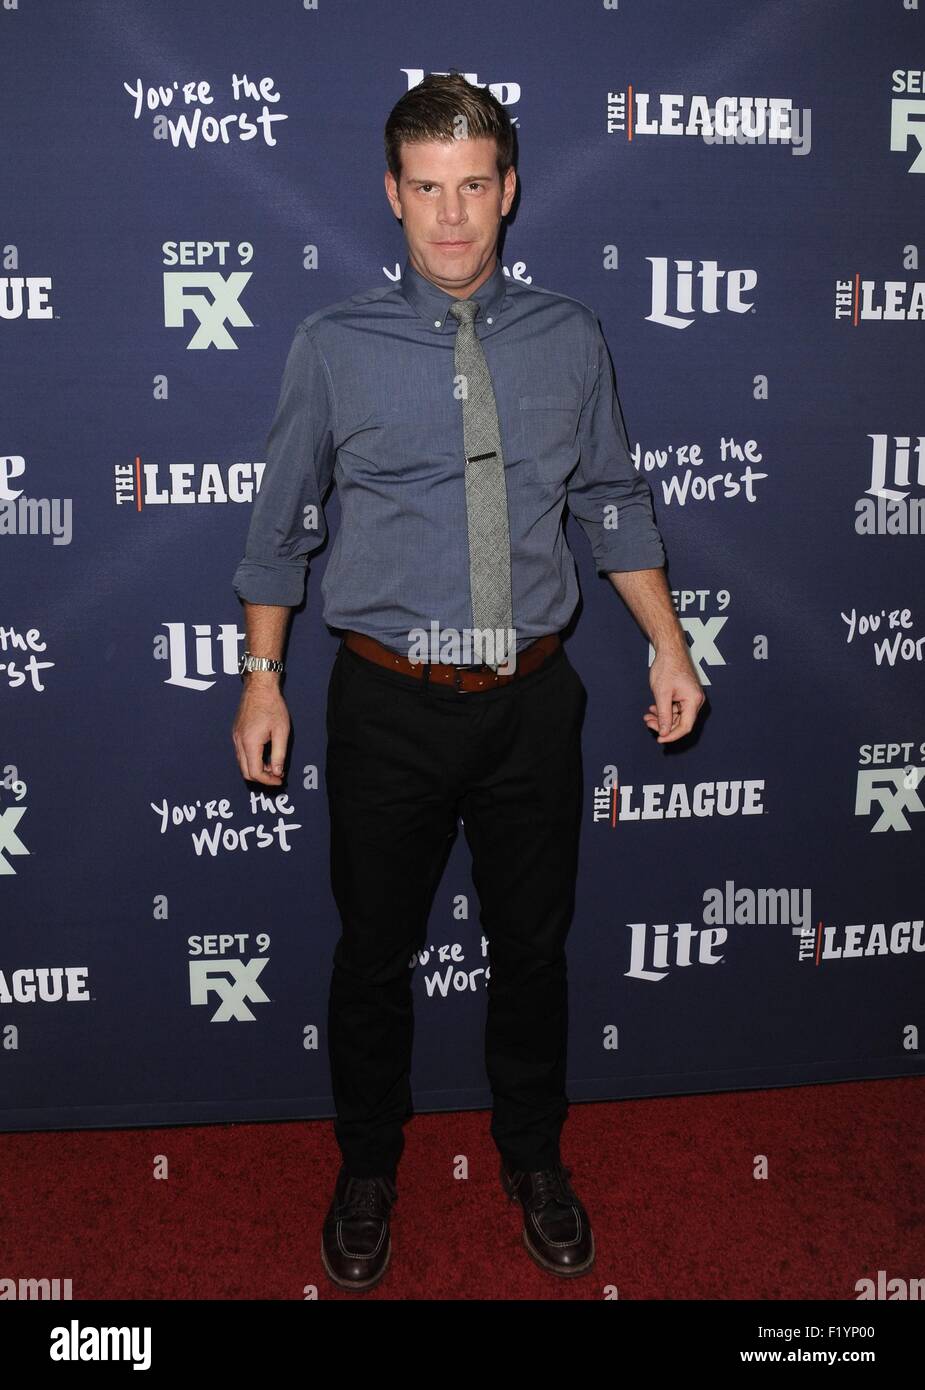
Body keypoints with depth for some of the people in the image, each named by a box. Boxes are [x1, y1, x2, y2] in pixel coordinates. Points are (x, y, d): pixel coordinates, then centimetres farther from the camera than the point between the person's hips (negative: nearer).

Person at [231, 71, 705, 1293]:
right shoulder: (334, 346, -2)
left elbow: (614, 504, 9)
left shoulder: (569, 338, 3)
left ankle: (534, 1161, 39)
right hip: (389, 703, -1)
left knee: (534, 943, 15)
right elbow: (283, 524, 3)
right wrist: (262, 675, 0)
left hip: (530, 699, 2)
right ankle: (368, 1172, 36)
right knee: (374, 951, 11)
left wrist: (669, 644, 3)